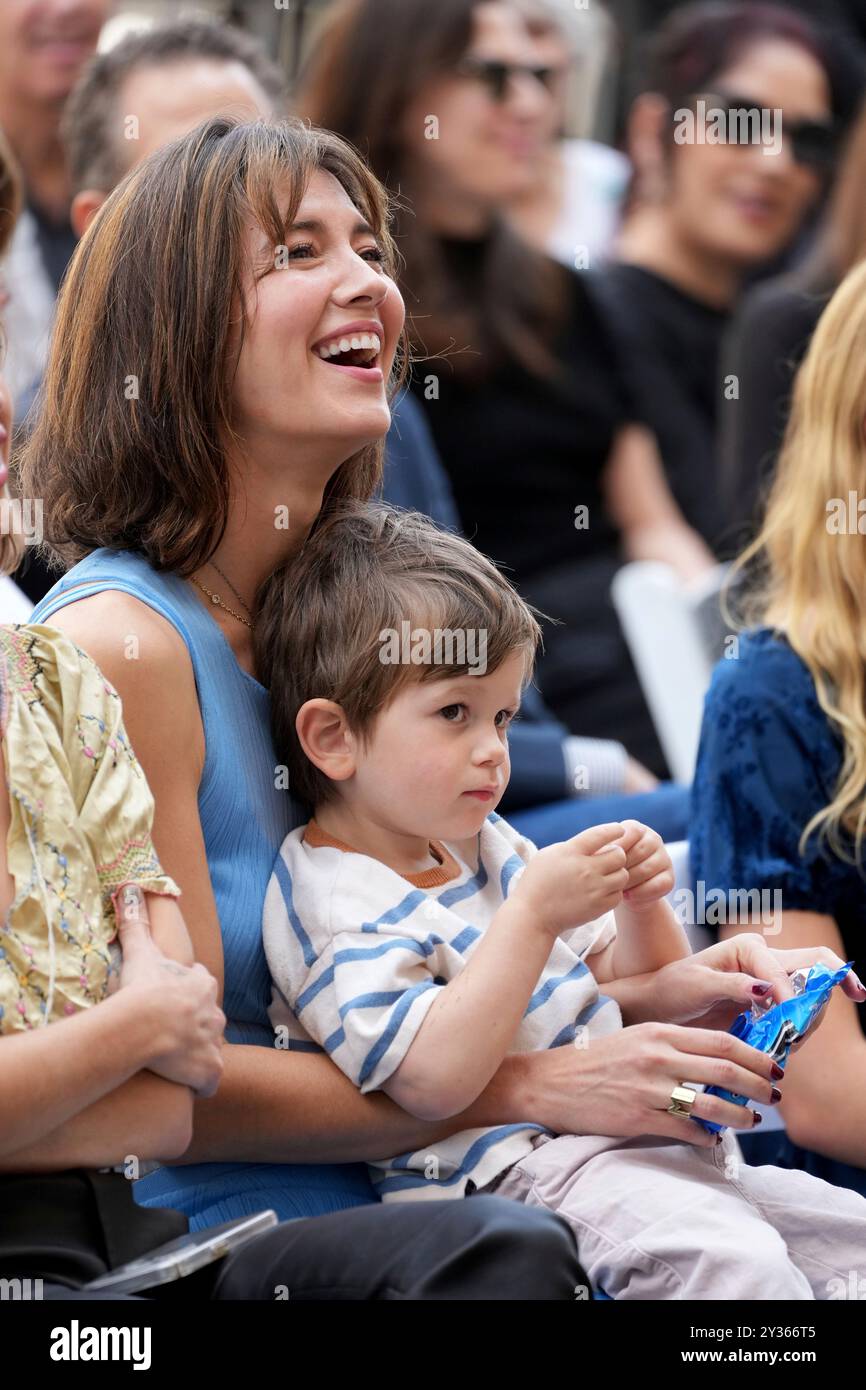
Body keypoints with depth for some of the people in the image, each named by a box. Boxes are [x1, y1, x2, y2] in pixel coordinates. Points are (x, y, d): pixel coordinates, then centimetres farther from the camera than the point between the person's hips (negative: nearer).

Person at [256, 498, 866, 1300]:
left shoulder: (484, 845, 16)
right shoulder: (332, 901, -11)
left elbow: (630, 986, 26)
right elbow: (433, 1080, -25)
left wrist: (638, 898, 3)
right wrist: (534, 914, -24)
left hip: (633, 1141, 10)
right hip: (507, 1167, -10)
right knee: (737, 1263, -33)